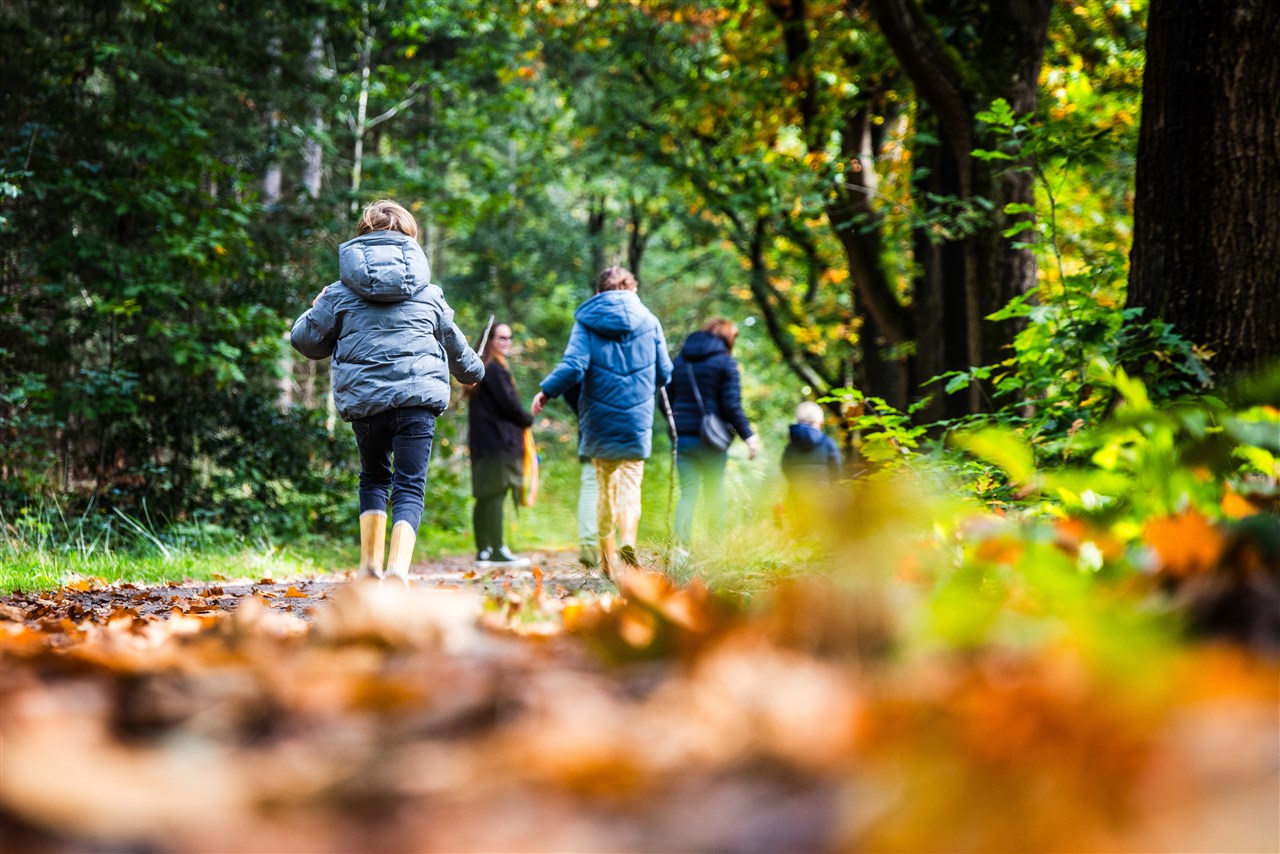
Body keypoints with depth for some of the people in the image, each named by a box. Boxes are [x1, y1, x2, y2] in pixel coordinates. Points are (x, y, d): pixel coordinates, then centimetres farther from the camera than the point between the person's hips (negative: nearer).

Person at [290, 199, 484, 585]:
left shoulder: (340, 292, 7)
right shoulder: (429, 293, 13)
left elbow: (305, 339, 12)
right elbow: (456, 347, 27)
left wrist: (315, 311, 34)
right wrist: (474, 370, 49)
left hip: (363, 396, 1)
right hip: (418, 396, -1)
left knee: (373, 477, 22)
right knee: (410, 487, -2)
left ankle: (371, 563, 16)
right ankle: (398, 567, -22)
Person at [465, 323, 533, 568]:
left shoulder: (480, 368, 19)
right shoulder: (494, 370, -12)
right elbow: (508, 404, -14)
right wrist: (528, 420, 3)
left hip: (483, 443, 10)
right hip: (499, 441, -10)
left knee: (485, 497, 9)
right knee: (496, 494, -10)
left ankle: (483, 552, 11)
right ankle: (497, 551, -10)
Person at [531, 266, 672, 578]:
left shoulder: (587, 321, 2)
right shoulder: (648, 321, 6)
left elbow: (573, 366, -11)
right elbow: (664, 373, 8)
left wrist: (546, 392, 2)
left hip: (599, 420, 1)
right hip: (637, 420, 0)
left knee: (605, 489, 12)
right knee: (630, 487, -2)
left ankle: (608, 561, 13)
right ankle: (628, 541, -29)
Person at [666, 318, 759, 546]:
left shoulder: (679, 360, 11)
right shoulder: (725, 362, -4)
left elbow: (666, 400, 13)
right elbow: (732, 406, -12)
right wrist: (748, 435, -8)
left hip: (682, 437, 4)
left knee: (688, 493, 3)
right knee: (714, 489, 10)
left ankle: (681, 543, -12)